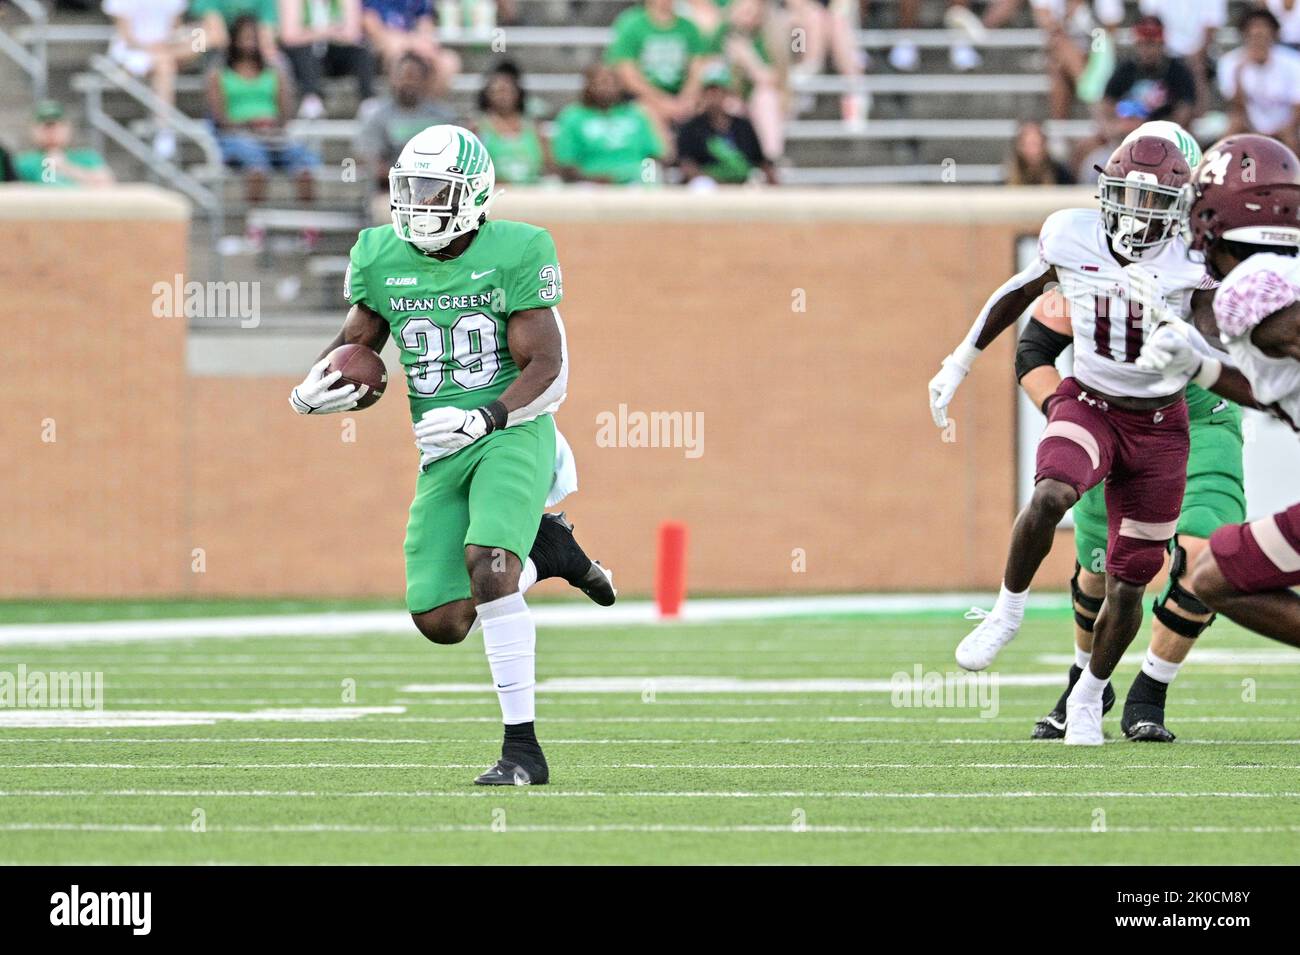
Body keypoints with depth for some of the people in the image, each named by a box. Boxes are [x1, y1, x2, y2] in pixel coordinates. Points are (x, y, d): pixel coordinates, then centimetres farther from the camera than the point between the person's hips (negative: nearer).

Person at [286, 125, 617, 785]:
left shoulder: (515, 253, -10)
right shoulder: (381, 259, 3)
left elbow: (544, 366, -10)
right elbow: (357, 339, 18)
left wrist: (484, 417, -26)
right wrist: (315, 388, -3)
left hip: (512, 433, -5)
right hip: (442, 455, 5)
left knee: (485, 564, -29)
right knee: (441, 623, -1)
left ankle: (523, 749, -22)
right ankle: (543, 551, 28)